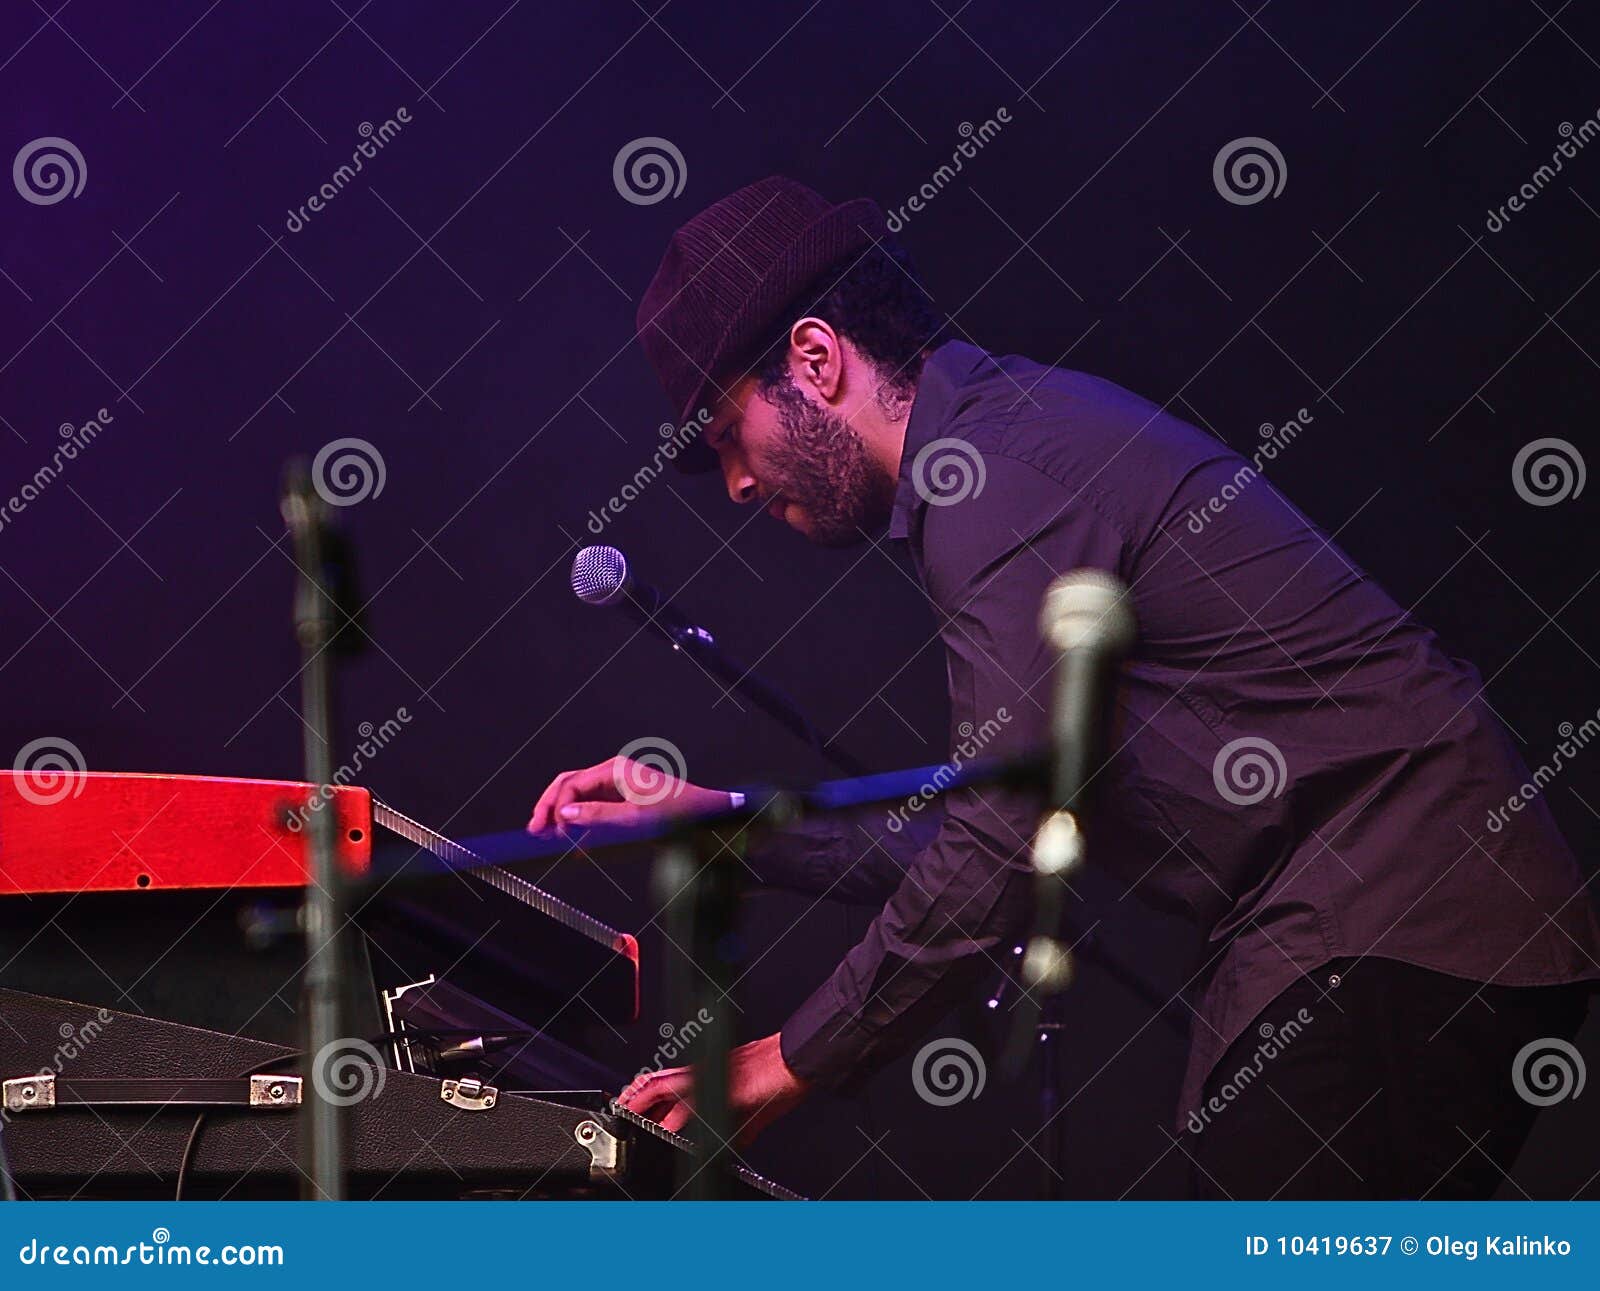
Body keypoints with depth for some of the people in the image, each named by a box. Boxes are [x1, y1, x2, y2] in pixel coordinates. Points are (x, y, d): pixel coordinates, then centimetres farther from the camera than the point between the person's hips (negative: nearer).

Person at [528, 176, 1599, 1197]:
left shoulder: (993, 473, -12)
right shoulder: (1017, 428, 21)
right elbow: (997, 841, 23)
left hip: (1390, 952, -10)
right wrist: (719, 820, 22)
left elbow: (1001, 854, -18)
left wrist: (794, 1063, -7)